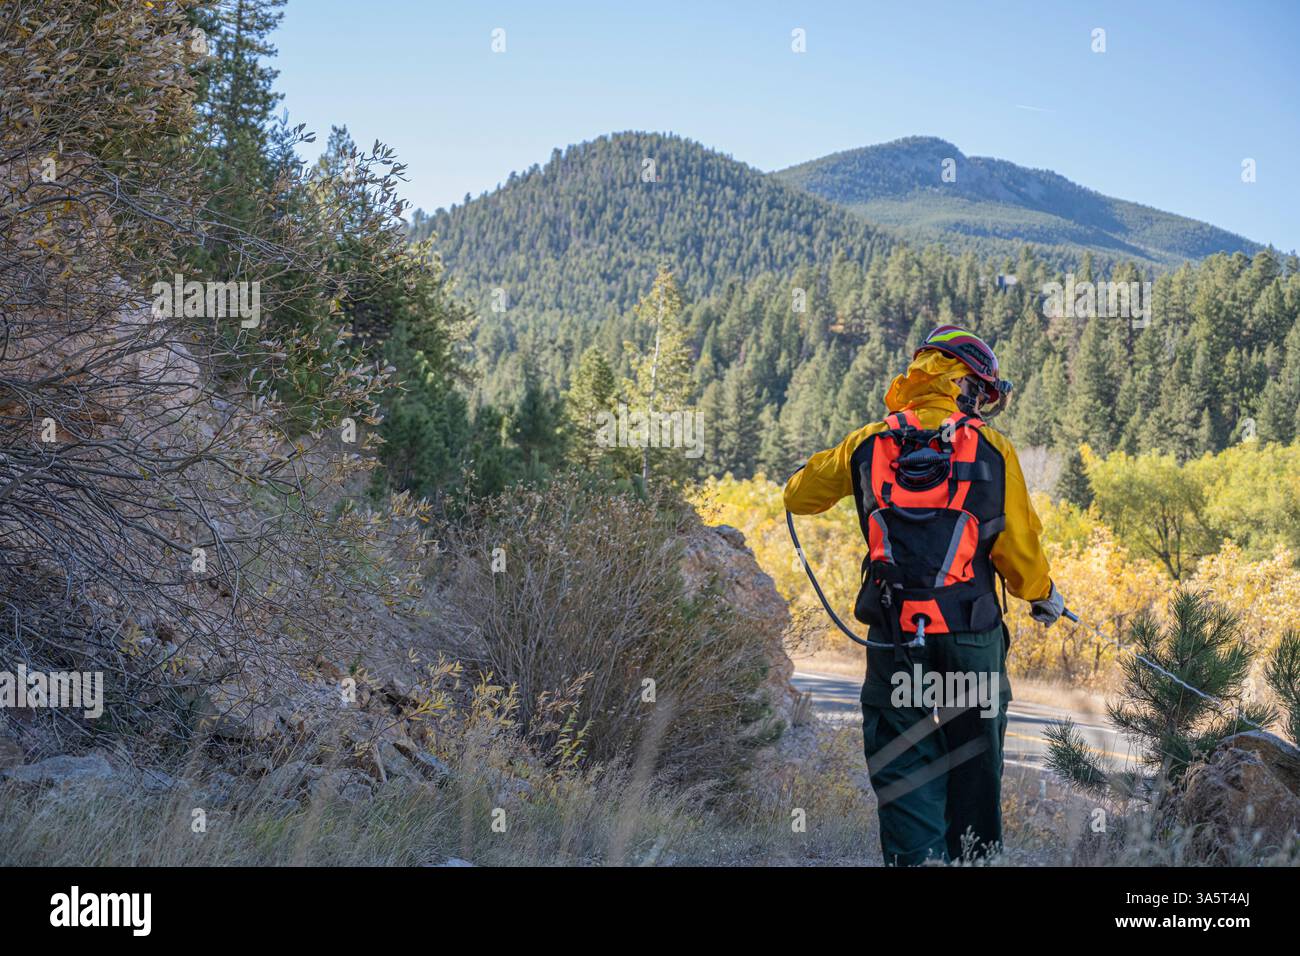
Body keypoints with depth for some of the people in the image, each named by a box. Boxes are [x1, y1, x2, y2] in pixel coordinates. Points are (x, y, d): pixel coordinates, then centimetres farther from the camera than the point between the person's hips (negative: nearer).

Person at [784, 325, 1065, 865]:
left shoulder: (867, 446, 3)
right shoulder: (991, 450, -3)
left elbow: (799, 497, 16)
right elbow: (1019, 550, -3)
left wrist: (802, 485, 40)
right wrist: (1044, 596, 17)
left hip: (894, 636, 1)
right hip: (971, 633, -1)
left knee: (903, 768, 7)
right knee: (973, 763, 15)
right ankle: (974, 856, 24)